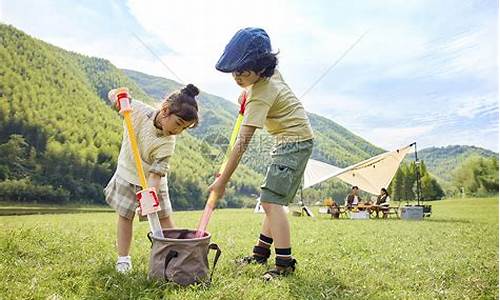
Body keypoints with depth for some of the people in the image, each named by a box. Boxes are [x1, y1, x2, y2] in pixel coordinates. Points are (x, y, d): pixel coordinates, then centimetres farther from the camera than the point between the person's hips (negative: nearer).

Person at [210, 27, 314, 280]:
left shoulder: (260, 96, -26)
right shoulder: (270, 72, -1)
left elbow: (242, 143, -28)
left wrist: (223, 180, -25)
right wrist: (247, 91, 15)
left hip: (294, 142, -10)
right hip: (289, 140, 10)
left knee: (271, 201, -16)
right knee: (272, 200, 13)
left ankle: (285, 263, -12)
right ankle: (261, 252, 22)